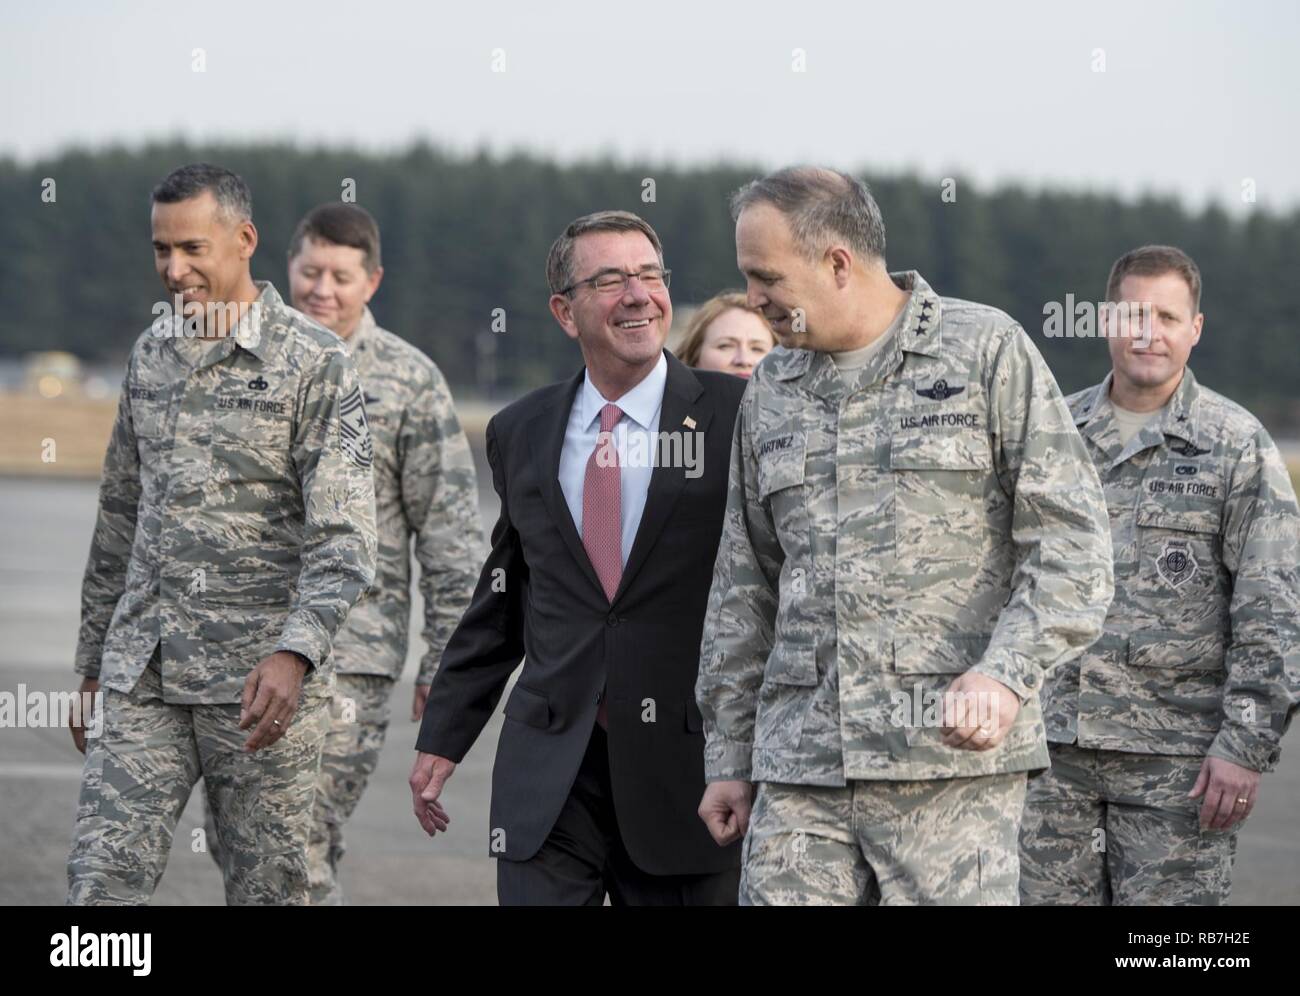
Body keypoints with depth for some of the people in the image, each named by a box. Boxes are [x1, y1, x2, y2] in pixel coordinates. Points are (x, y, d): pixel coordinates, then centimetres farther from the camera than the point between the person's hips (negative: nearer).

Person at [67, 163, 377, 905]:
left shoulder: (314, 363, -5)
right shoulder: (152, 354, 13)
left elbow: (345, 540, -12)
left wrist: (295, 654, -27)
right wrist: (91, 663, 20)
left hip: (260, 681, -5)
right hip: (144, 677, 5)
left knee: (269, 888, 2)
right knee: (102, 883, -5)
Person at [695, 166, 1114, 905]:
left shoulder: (988, 352, 2)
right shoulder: (771, 393, 17)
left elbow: (1072, 539, -4)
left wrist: (1006, 674, -18)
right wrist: (729, 757, 18)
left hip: (954, 756, -4)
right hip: (801, 767, 4)